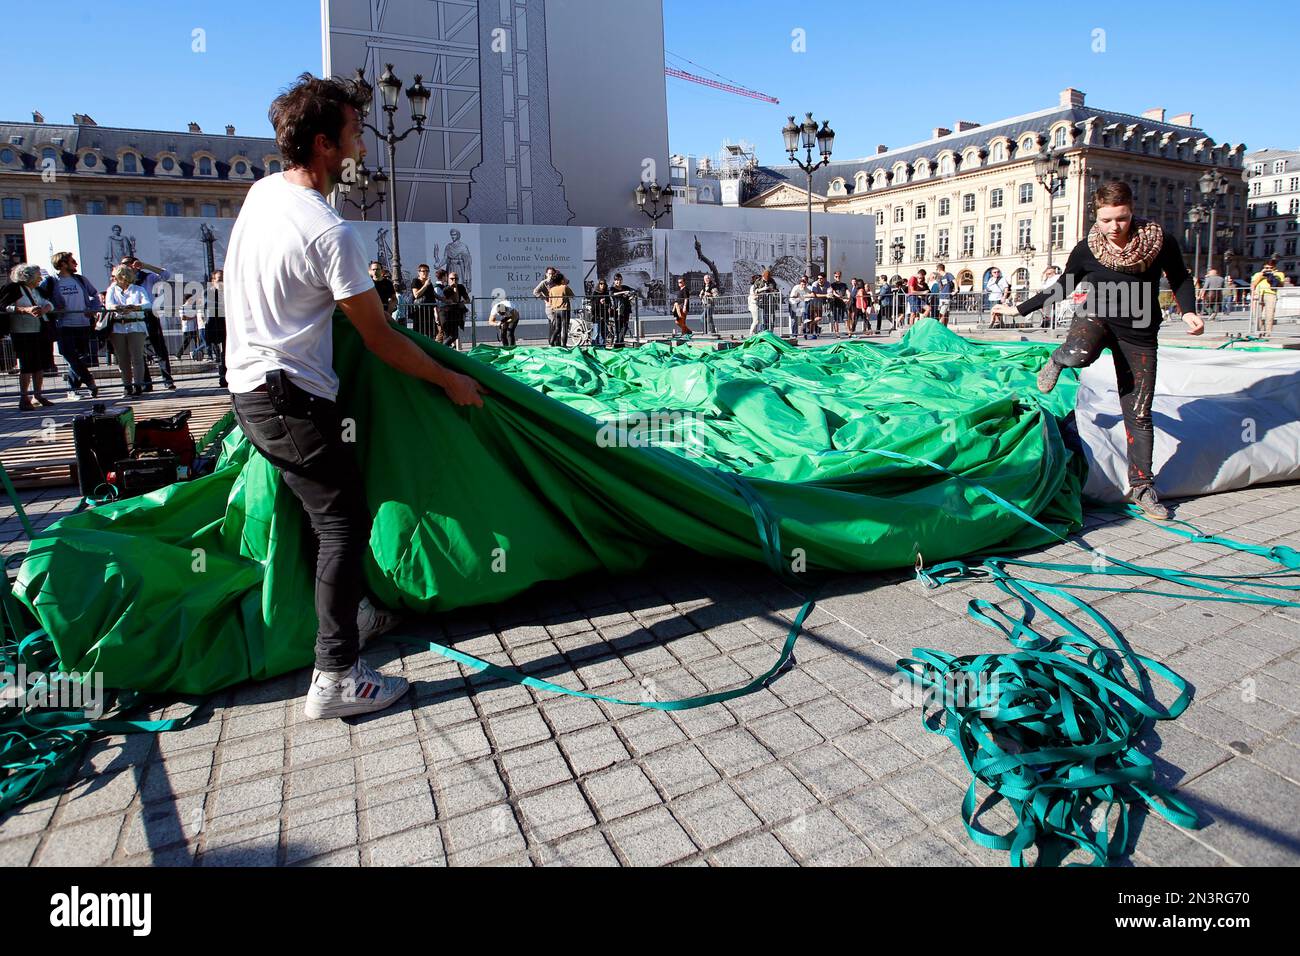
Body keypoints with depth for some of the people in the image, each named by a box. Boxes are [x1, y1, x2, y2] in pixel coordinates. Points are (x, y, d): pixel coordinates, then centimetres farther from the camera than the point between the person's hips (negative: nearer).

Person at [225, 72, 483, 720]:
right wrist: (452, 382, -6)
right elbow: (380, 340, -16)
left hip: (249, 385, 10)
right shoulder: (331, 233, -21)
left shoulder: (261, 191, 7)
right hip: (293, 399, -9)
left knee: (334, 512, 20)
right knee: (345, 522, -5)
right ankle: (336, 678, -2)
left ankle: (353, 612, 36)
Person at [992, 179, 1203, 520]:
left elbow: (1180, 278, 5)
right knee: (1078, 353, -40)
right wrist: (1019, 309, 5)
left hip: (1140, 334, 1)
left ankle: (1141, 486, 14)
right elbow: (1061, 288, 5)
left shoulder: (1160, 241, -11)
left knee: (1138, 414, 0)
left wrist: (1188, 311, -12)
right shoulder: (1086, 250, -11)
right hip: (1098, 317, -1)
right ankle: (1058, 360, 0)